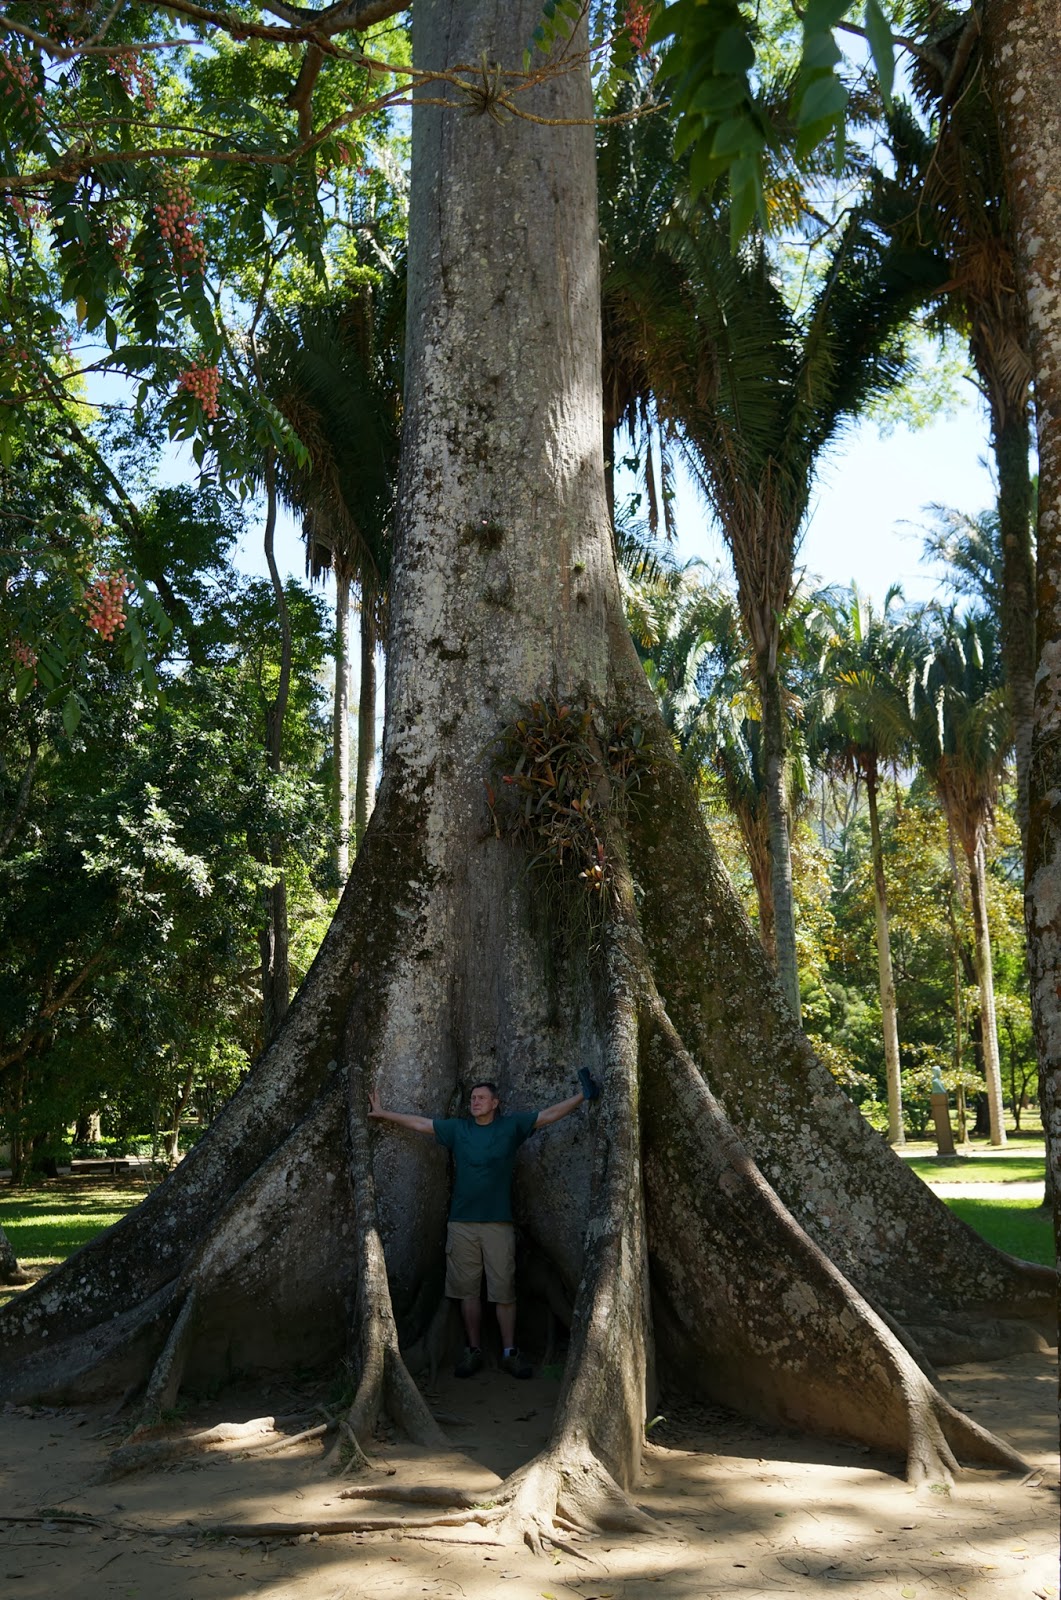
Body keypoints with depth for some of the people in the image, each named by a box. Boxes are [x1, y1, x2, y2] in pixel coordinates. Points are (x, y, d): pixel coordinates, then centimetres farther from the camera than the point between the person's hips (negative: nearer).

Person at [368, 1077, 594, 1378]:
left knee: (504, 1290, 1)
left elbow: (550, 1114, 1)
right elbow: (420, 1123, 11)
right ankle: (473, 1351, 16)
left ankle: (510, 1352, 10)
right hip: (462, 1223, 2)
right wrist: (384, 1114, 10)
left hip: (499, 1223, -2)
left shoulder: (512, 1126, 3)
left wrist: (583, 1097, -6)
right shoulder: (457, 1128, 7)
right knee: (468, 1290, 6)